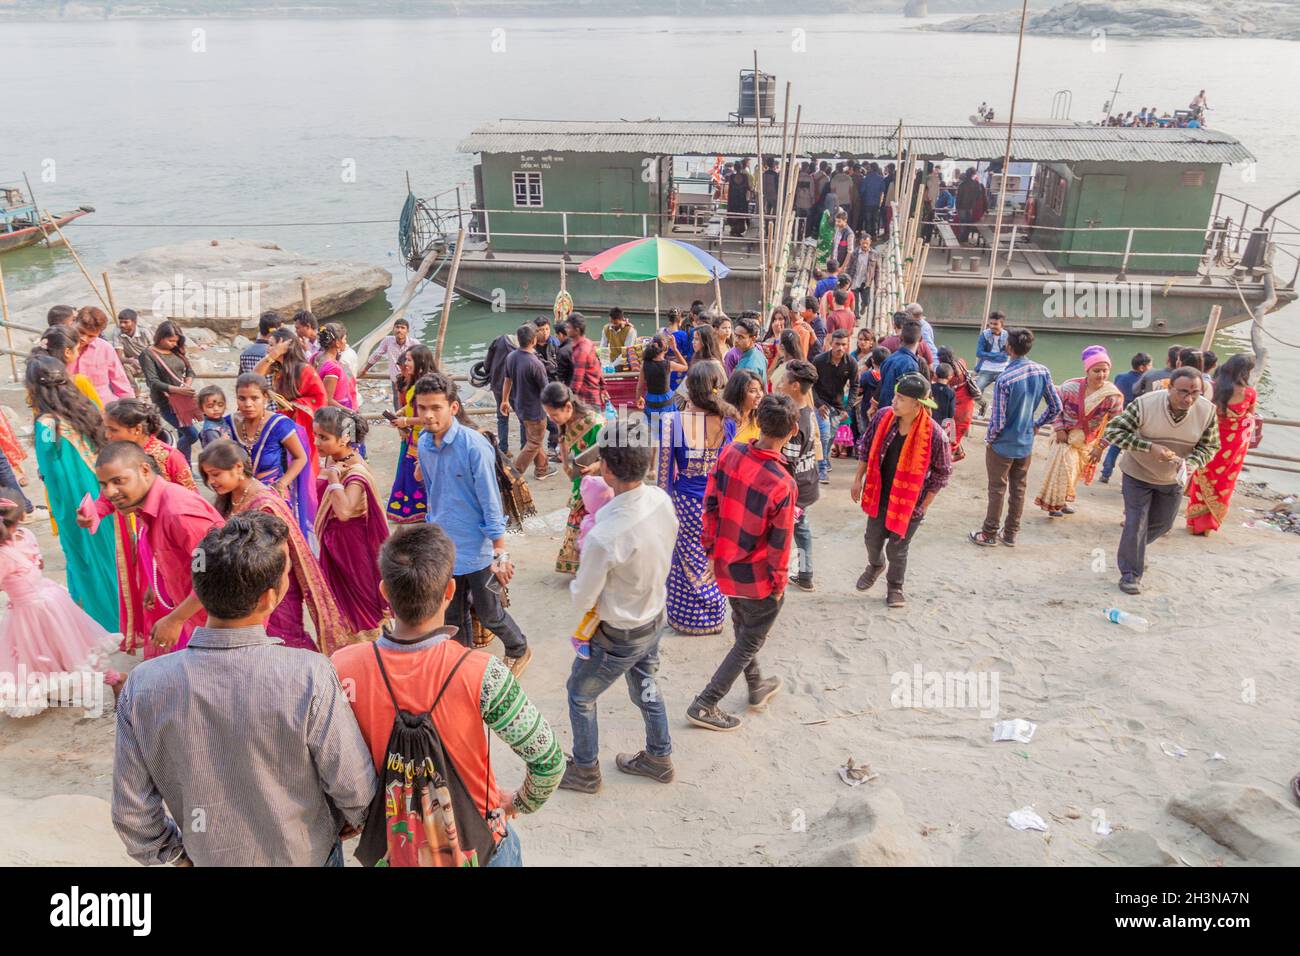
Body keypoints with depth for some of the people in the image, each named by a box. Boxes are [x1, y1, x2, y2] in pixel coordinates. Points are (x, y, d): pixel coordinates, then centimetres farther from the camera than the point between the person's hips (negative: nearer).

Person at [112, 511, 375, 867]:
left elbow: (132, 814, -11)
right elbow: (355, 790, -21)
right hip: (305, 856, -3)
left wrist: (177, 852, 8)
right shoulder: (310, 678, -32)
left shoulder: (141, 686, -22)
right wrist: (348, 821, 1)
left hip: (209, 858, 3)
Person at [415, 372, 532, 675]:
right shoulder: (424, 444, -3)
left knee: (489, 615, 12)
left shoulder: (474, 446, -22)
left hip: (478, 550, -5)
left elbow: (491, 501, -17)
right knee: (452, 617, 17)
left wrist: (500, 554, -14)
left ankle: (520, 651, 41)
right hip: (444, 548, 5)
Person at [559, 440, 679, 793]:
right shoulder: (661, 499, -17)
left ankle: (585, 770, 40)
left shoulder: (604, 538, -39)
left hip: (620, 637, -6)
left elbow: (582, 601, -21)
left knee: (579, 695, 20)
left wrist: (575, 584, 0)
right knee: (644, 685, 30)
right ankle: (658, 757, 50)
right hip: (655, 616, 7)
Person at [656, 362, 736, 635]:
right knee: (713, 562, 21)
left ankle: (684, 617, 34)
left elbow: (664, 467, -10)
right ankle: (712, 614, 37)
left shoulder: (673, 421, -19)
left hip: (685, 501, -1)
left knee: (686, 561, 18)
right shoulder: (727, 421, -14)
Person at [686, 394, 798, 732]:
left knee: (742, 629, 27)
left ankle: (757, 687, 49)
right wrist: (780, 583, -4)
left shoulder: (729, 453, -13)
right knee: (749, 643, 16)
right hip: (758, 579, -6)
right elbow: (779, 544, -21)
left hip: (725, 566, 6)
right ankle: (705, 706, 20)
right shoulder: (782, 485, -30)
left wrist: (711, 548, 11)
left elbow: (711, 505, -2)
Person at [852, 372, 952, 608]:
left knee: (897, 549, 9)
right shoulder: (883, 416, -13)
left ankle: (895, 588, 35)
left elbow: (942, 473, -10)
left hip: (909, 502, -4)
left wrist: (925, 505, -7)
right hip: (879, 495, 4)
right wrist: (858, 480, 6)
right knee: (873, 539, 20)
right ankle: (875, 565, 53)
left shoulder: (934, 434, -24)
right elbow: (866, 447, 4)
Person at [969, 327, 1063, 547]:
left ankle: (989, 534, 19)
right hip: (1026, 444, 5)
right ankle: (1011, 534, 26)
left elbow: (998, 420, -21)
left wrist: (990, 438, -3)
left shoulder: (1005, 379, -25)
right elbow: (1056, 408, 1)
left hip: (1003, 445, -5)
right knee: (1018, 490, 16)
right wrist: (1037, 425, 13)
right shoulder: (1042, 372, -7)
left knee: (997, 490, 7)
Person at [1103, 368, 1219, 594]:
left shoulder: (1208, 411, -19)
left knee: (1162, 524, 20)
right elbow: (1113, 431, -25)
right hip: (1138, 473, -4)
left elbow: (1210, 446, -6)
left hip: (1173, 478, 4)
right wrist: (1149, 447, -36)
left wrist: (1192, 462, -29)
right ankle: (1130, 573, 9)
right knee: (1136, 523, -6)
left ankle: (1134, 548, 49)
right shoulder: (1145, 404, -29)